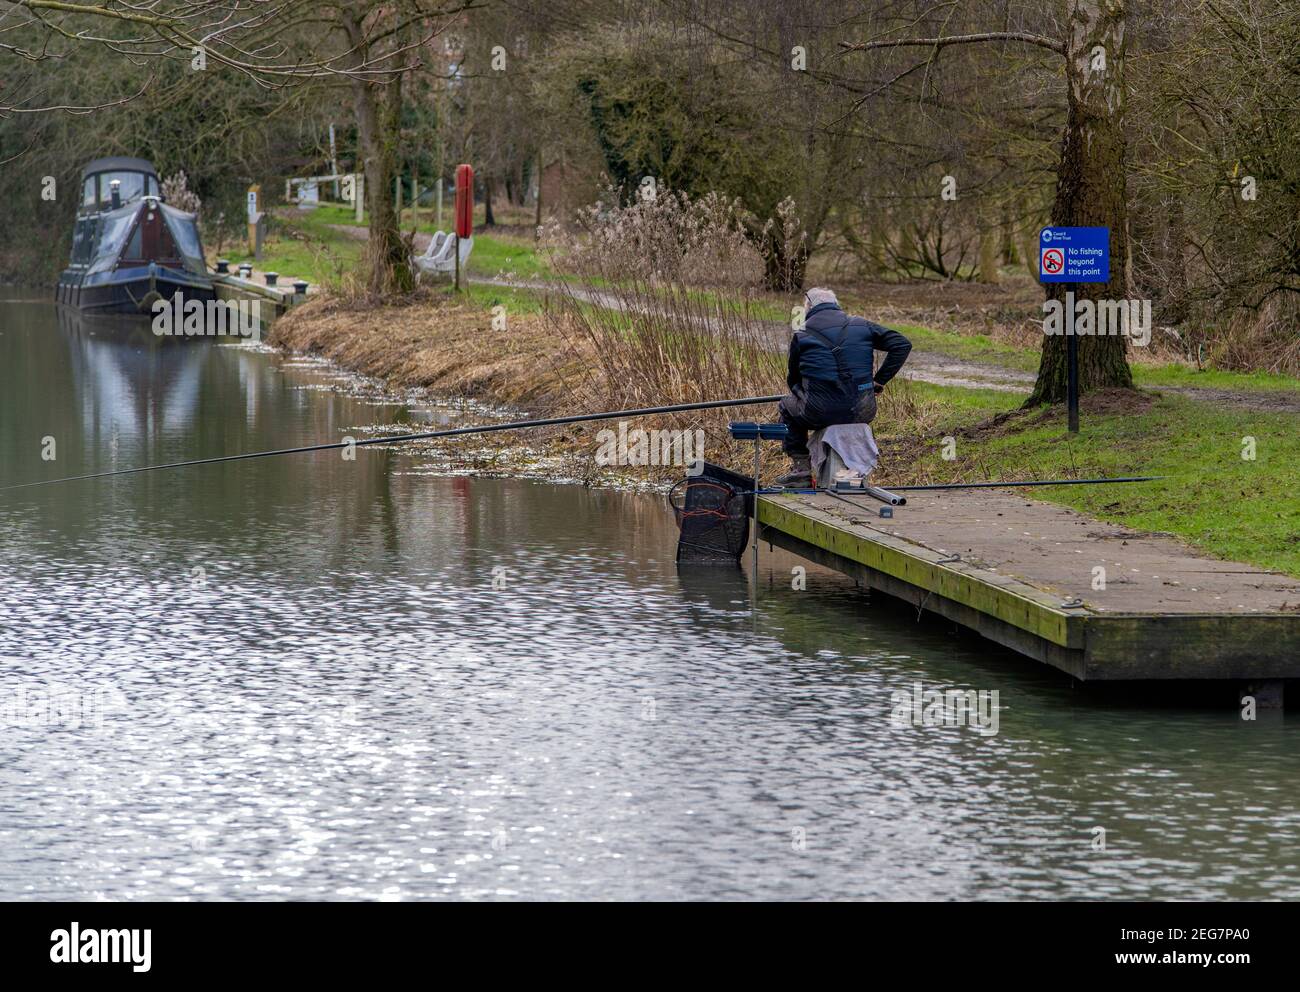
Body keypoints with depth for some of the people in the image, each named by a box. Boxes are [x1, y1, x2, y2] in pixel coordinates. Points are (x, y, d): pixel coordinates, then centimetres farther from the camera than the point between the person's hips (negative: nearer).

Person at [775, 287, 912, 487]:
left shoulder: (801, 337, 2)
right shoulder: (861, 326, 8)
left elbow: (793, 381, 11)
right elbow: (902, 345, 3)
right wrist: (880, 380, 6)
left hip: (821, 414, -3)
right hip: (862, 413, 3)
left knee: (787, 407, 28)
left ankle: (801, 468, 19)